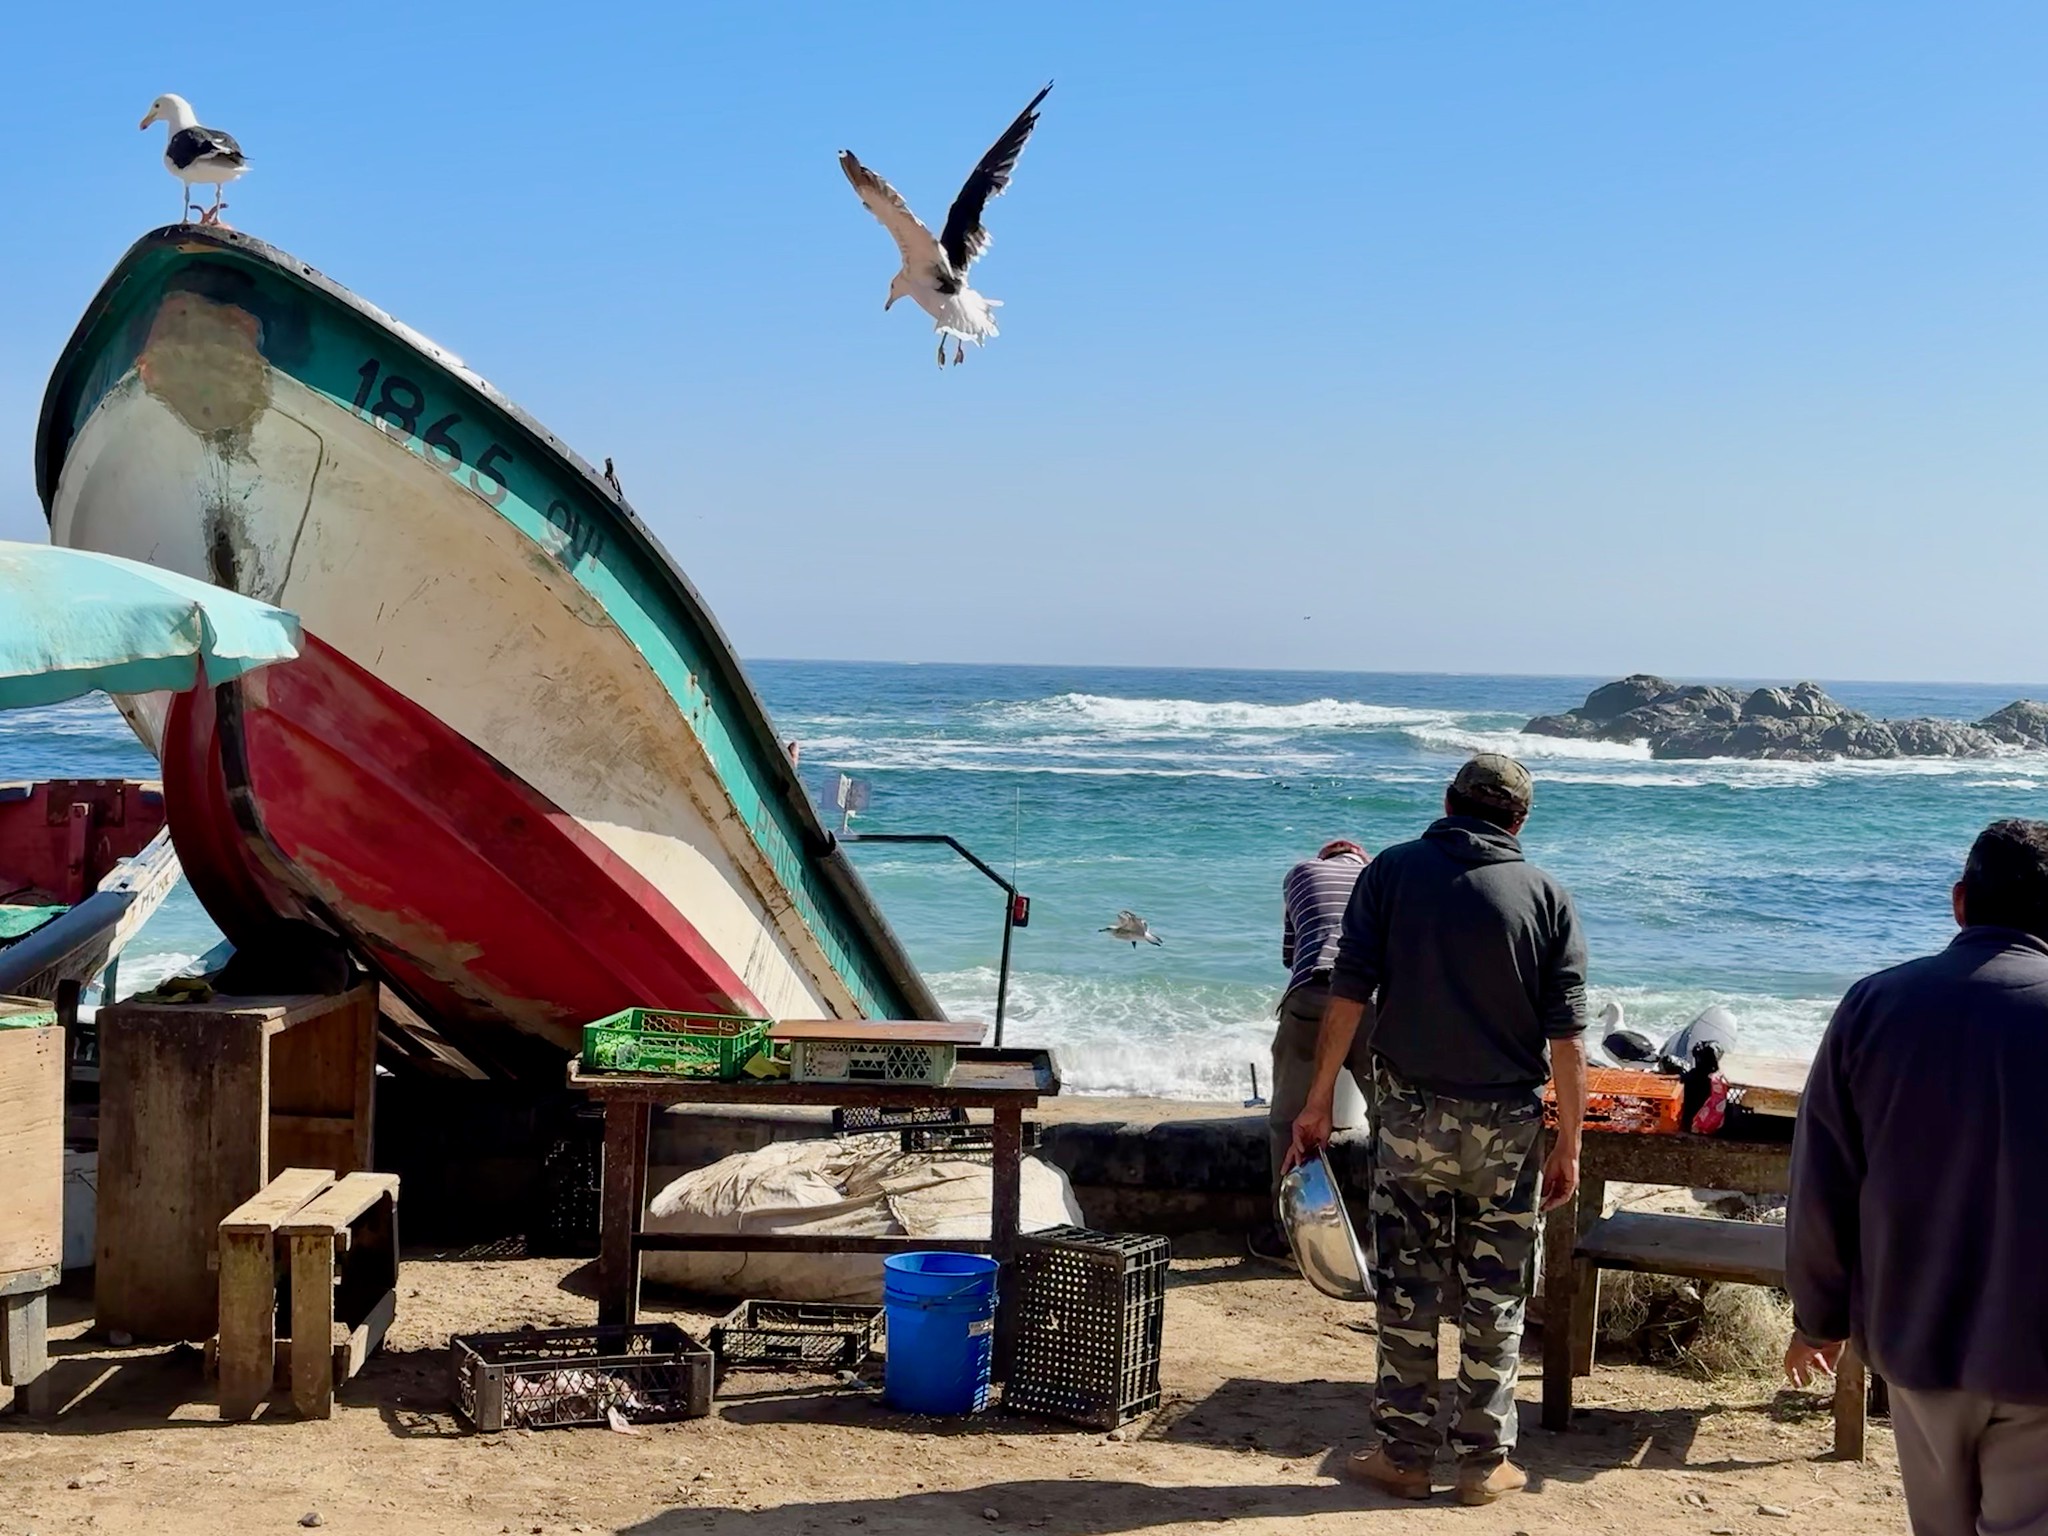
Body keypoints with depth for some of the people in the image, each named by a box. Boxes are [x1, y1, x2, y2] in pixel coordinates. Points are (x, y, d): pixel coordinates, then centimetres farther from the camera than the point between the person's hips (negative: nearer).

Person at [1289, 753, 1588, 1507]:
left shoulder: (1391, 872, 0)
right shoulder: (1546, 895, 1)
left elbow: (1348, 996, -6)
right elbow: (1566, 1034, -2)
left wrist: (1317, 1102, 0)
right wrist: (1569, 1144, 4)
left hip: (1412, 1112, 0)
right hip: (1508, 1124, 1)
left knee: (1407, 1288, 7)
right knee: (1495, 1295, 9)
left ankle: (1404, 1456, 13)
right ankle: (1484, 1463, 17)